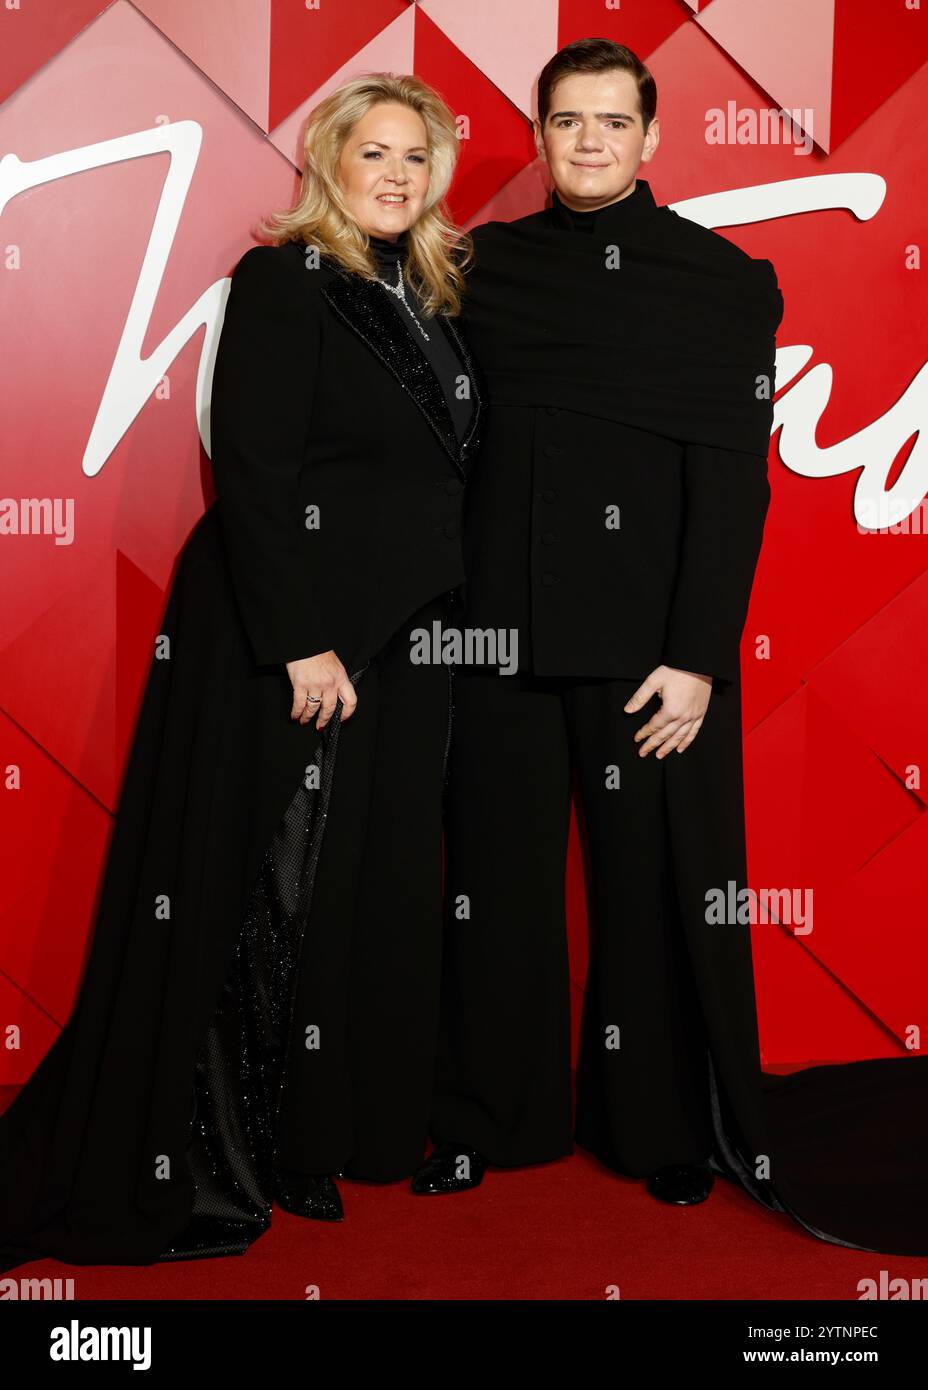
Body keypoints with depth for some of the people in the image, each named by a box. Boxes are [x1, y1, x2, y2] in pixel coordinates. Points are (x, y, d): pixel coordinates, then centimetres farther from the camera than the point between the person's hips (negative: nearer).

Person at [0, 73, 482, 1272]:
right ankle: (181, 1173, 17)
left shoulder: (430, 298, 14)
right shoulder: (282, 281, -8)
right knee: (254, 901, 0)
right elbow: (252, 474, -16)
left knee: (369, 893, 13)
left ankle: (322, 1133, 30)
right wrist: (300, 642, -21)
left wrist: (435, 625, 9)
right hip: (280, 639, -7)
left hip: (399, 641, 8)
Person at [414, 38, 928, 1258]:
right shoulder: (487, 266, 10)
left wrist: (697, 657, -12)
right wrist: (447, 617, 1)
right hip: (503, 632, 3)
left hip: (647, 642, -3)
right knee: (495, 881, 8)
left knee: (656, 886, 5)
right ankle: (488, 1119, 24)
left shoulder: (722, 280, 0)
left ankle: (669, 1129, 23)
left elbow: (733, 481, -5)